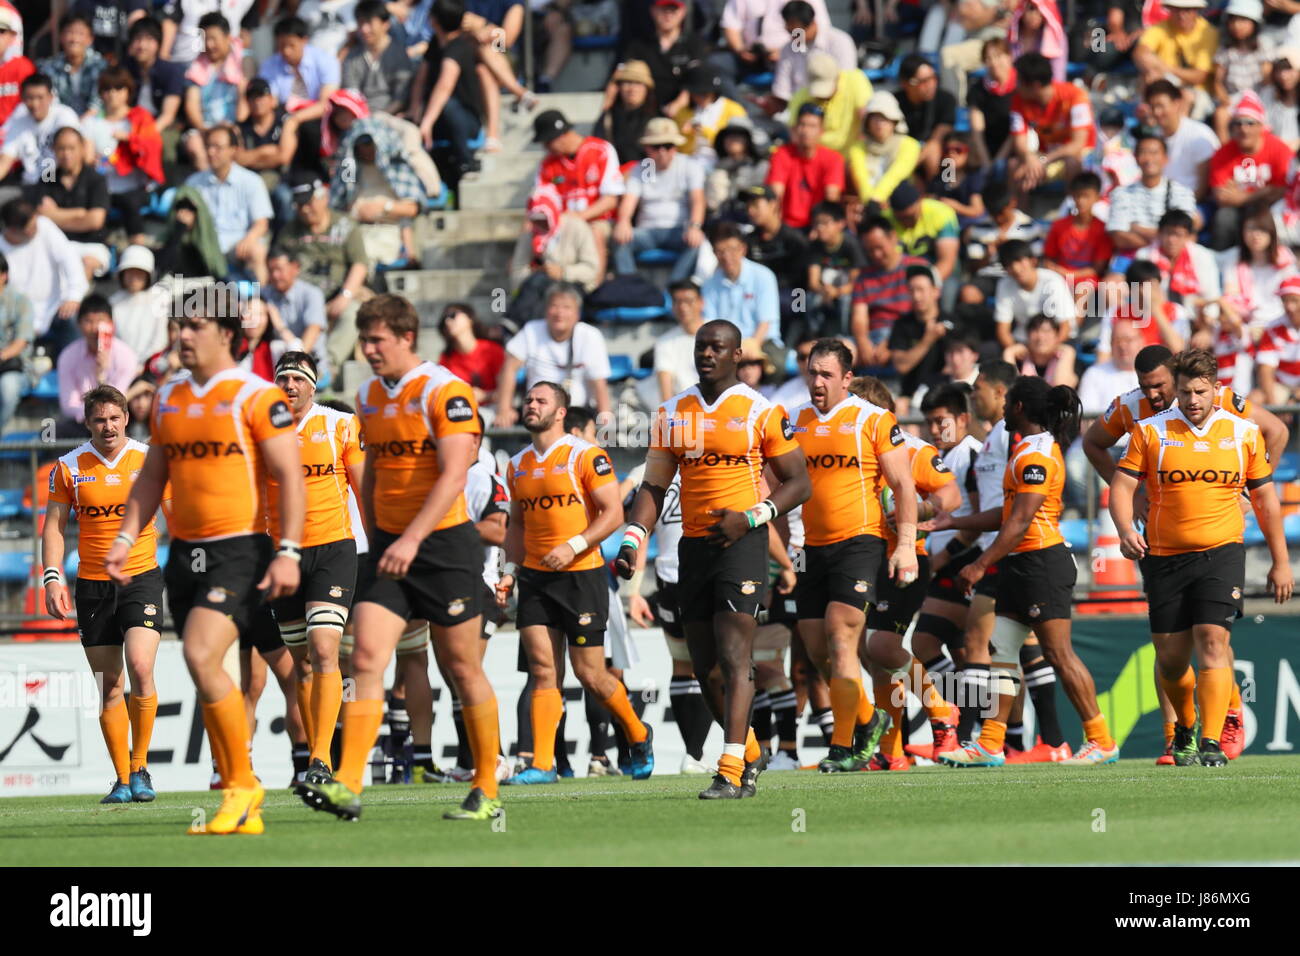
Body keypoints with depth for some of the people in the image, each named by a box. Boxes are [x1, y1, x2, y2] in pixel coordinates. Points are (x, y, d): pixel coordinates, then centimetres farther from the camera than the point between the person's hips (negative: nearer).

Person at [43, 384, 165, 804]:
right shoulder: (69, 467, 2)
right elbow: (54, 526, 5)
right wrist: (52, 577, -7)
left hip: (141, 577, -2)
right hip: (92, 586, 2)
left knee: (140, 667, -19)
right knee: (109, 685, 2)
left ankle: (140, 767, -4)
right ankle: (122, 779, 11)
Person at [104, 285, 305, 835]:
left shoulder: (256, 397, -7)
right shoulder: (167, 398, 12)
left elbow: (289, 477, -9)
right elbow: (153, 475, 20)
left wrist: (287, 552, -17)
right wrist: (125, 538, 9)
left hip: (239, 550, -7)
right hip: (185, 552, 7)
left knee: (201, 655, -22)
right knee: (206, 678, 6)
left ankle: (242, 784, -8)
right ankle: (243, 811, 12)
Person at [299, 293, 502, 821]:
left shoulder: (446, 391, -12)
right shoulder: (369, 396, 11)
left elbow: (453, 475, -20)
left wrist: (412, 539, -27)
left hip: (445, 541, -6)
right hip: (388, 545, 6)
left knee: (463, 667, 3)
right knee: (366, 659, -10)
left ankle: (486, 792, 13)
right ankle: (347, 786, -18)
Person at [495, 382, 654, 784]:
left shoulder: (585, 455, -7)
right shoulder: (518, 465, 12)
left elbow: (613, 513, -10)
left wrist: (574, 546, -20)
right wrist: (510, 570, 9)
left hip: (581, 574, -5)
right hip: (536, 577, 5)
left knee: (590, 674, -1)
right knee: (543, 670, -4)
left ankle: (638, 734, 23)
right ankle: (542, 764, -7)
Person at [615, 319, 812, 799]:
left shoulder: (761, 412, -3)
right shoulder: (672, 414, 11)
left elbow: (798, 483, 1)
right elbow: (654, 486, 15)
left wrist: (751, 517, -14)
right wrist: (632, 539, 0)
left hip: (740, 543, -6)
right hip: (693, 544, 6)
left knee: (734, 659, -14)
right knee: (705, 666, 9)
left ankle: (731, 772, -18)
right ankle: (750, 753, 27)